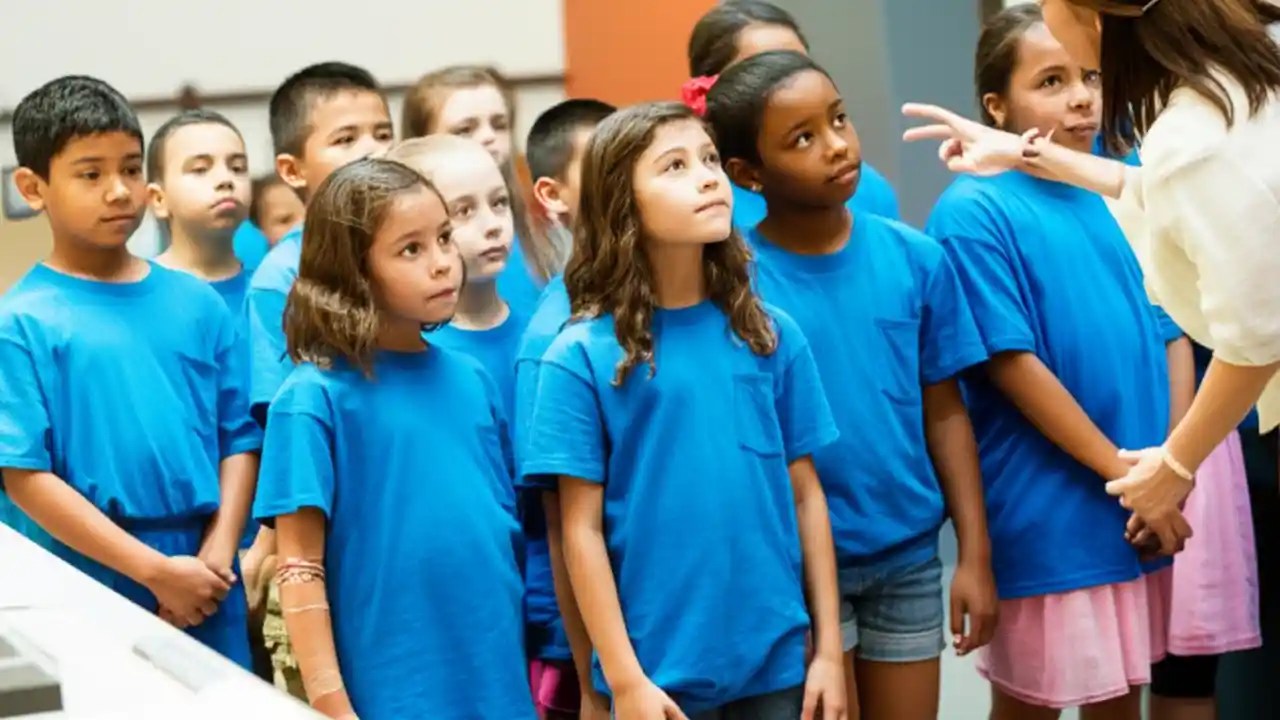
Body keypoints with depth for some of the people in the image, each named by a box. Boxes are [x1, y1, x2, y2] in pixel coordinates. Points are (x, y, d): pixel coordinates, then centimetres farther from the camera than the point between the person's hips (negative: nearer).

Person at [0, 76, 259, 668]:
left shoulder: (195, 303, 7)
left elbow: (238, 436, 8)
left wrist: (219, 552, -7)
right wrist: (155, 571, -13)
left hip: (211, 596, 4)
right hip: (96, 597, -4)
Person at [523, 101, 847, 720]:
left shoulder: (770, 335, 3)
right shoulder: (582, 356, -6)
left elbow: (805, 494, 6)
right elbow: (582, 529, -6)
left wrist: (828, 648, 4)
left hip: (777, 660, 3)